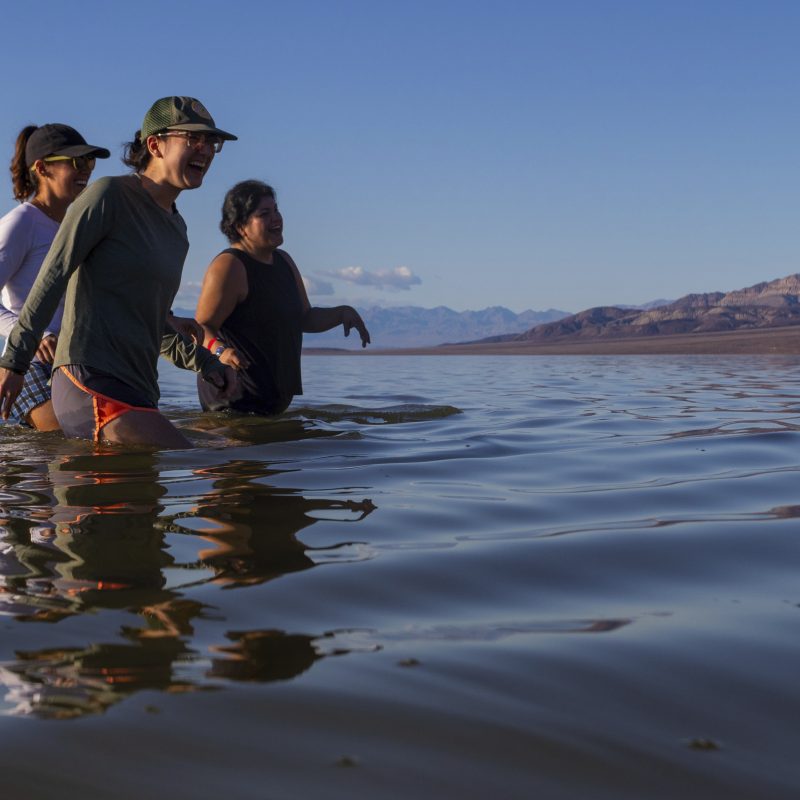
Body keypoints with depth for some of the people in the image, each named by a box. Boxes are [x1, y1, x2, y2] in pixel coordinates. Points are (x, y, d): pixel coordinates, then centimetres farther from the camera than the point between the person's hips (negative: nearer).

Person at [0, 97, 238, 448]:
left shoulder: (177, 228, 22)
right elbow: (51, 277, -7)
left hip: (134, 392, 9)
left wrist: (205, 363, 17)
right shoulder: (108, 195, -3)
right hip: (91, 383, -9)